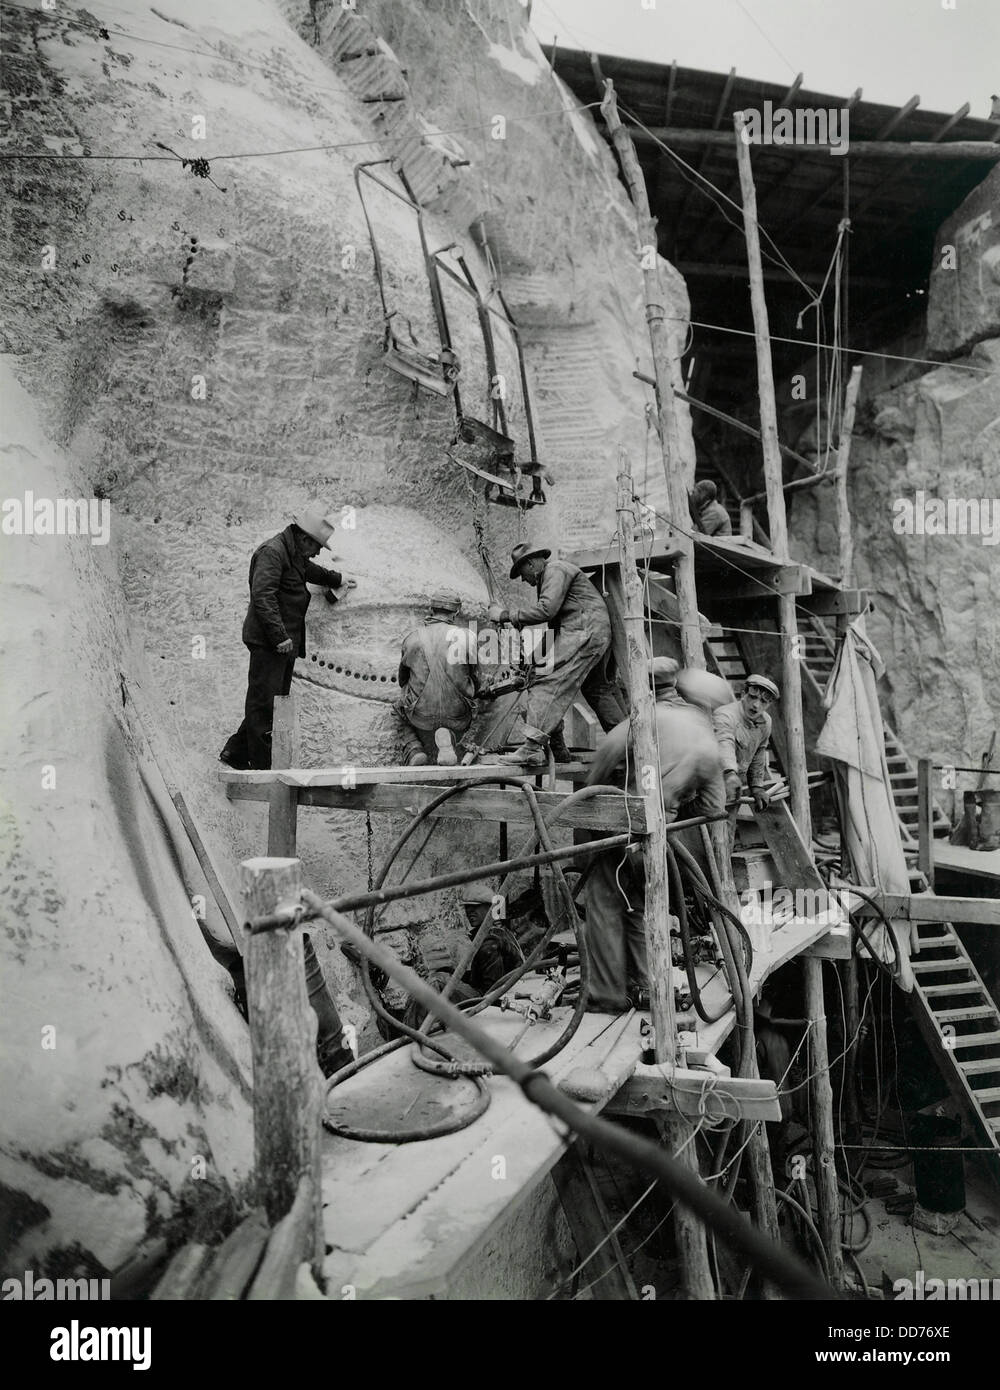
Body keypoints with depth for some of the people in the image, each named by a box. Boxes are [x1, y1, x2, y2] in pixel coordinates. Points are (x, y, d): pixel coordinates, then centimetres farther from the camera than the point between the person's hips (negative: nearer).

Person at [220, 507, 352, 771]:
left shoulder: (295, 555, 19)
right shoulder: (272, 552, -13)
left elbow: (310, 571, 44)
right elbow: (262, 596, -23)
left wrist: (336, 579, 56)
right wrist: (279, 636, -27)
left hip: (285, 642, 10)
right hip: (268, 642, -10)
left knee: (276, 703, 12)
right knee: (264, 704, -6)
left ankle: (236, 752, 21)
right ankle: (262, 767, -3)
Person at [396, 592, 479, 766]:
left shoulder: (412, 638, 1)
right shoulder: (466, 636, -3)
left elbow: (403, 679, 16)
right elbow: (475, 681, 7)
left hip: (421, 713, 2)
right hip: (457, 716, -1)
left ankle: (414, 752, -2)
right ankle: (446, 739, -7)